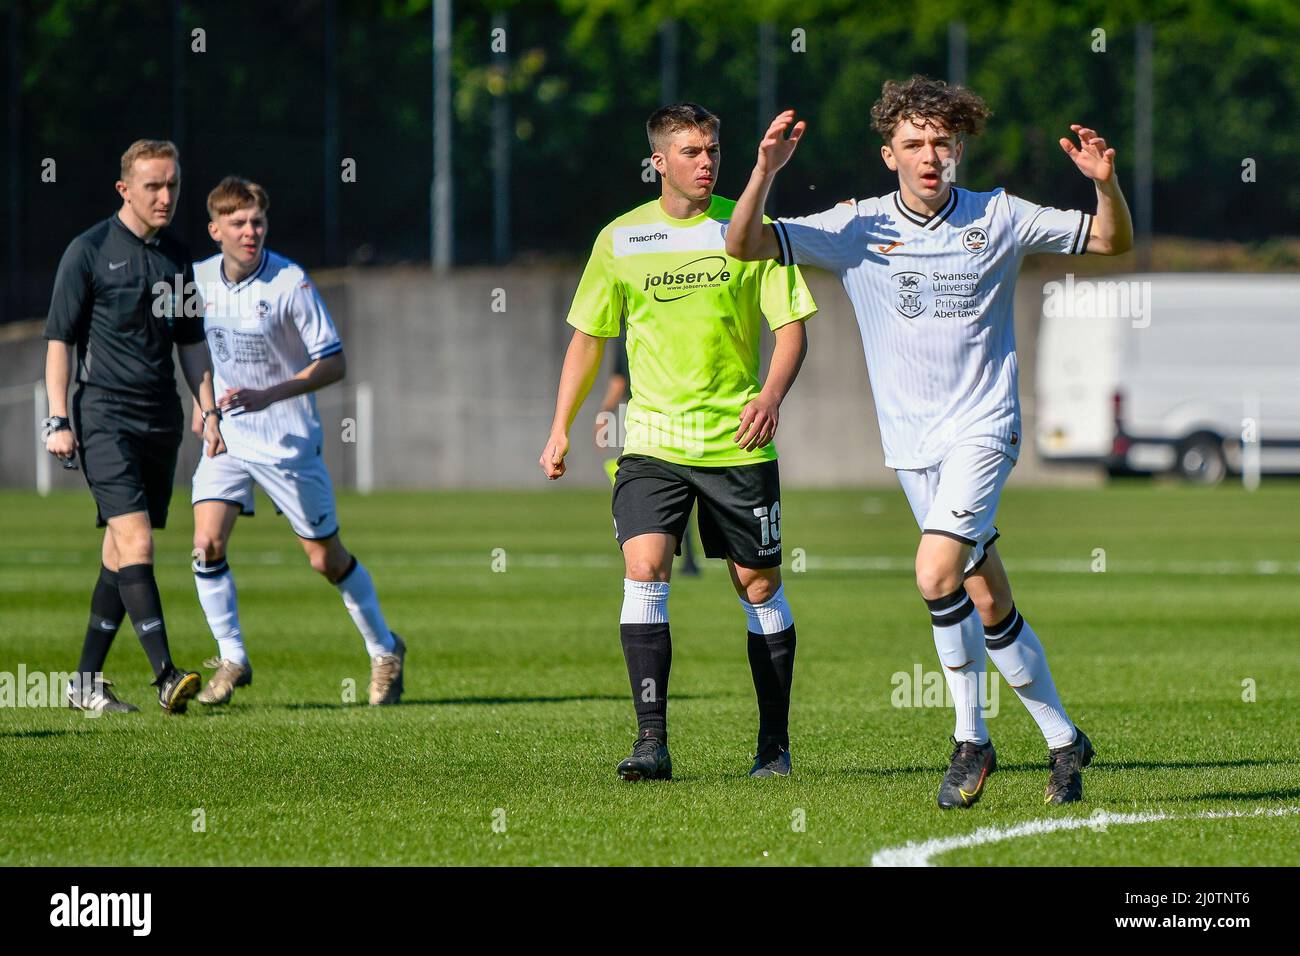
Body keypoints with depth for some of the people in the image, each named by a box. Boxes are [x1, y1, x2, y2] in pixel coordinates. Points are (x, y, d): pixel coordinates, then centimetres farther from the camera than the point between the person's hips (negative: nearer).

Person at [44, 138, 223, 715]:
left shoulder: (177, 256, 13)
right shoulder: (89, 251, -4)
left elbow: (191, 342, 21)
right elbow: (59, 339, -4)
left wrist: (209, 410, 12)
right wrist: (58, 422, -9)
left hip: (160, 421, 6)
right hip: (104, 415, -6)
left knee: (122, 554, 7)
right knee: (135, 542, -17)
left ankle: (87, 682, 14)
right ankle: (166, 677, -24)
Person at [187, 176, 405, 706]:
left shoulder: (291, 283, -18)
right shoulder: (199, 278, -3)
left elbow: (332, 364, -15)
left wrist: (268, 396, -24)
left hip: (288, 439, -4)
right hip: (227, 436, 4)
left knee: (327, 559, 5)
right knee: (207, 543, -14)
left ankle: (384, 650, 26)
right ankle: (231, 659, 0)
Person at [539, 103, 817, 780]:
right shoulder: (620, 239, 4)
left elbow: (791, 327, -1)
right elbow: (588, 337, 13)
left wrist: (771, 395, -19)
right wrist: (560, 431, 9)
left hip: (738, 441, 0)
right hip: (652, 441, 0)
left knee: (758, 585, 4)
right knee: (644, 571, -16)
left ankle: (775, 743, 18)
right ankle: (651, 742, -17)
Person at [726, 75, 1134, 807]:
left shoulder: (998, 218, 0)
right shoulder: (857, 227, 1)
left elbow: (1114, 242, 6)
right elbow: (744, 247, -5)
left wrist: (1106, 183, -14)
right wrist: (766, 172, -20)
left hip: (984, 426, -3)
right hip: (913, 439, 3)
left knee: (937, 572, -22)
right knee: (988, 602, 6)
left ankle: (972, 739, -6)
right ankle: (1063, 741, 20)